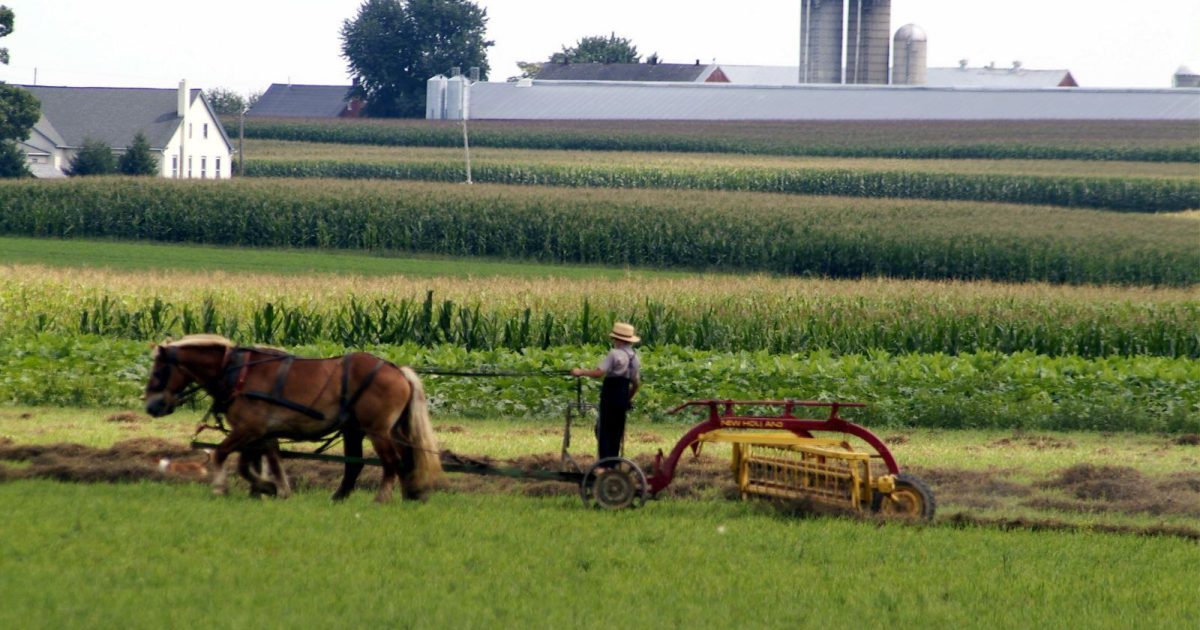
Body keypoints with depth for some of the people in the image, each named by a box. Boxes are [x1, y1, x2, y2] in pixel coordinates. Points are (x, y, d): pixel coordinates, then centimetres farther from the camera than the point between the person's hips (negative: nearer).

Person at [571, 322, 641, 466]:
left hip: (610, 396, -7)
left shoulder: (615, 354, -13)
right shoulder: (635, 358, 10)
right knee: (617, 431, 14)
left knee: (604, 429, 0)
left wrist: (581, 372, -7)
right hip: (623, 398, 7)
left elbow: (599, 373, -20)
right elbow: (636, 383, 15)